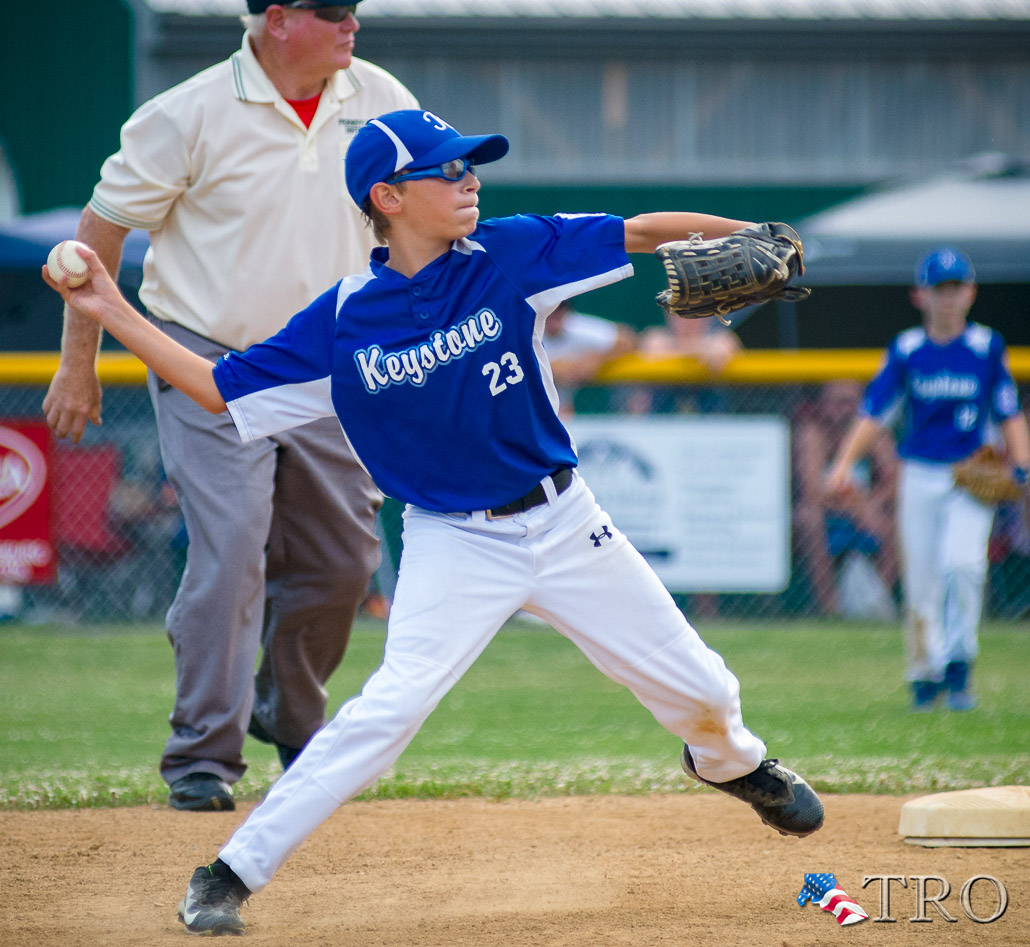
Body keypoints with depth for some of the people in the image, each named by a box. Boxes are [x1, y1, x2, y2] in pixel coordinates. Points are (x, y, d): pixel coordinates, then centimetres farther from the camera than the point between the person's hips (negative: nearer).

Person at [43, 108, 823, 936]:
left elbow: (641, 233, -8)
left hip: (566, 523, 3)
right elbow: (220, 389, -2)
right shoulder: (344, 319, -8)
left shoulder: (508, 256, -7)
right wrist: (114, 314, -9)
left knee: (701, 690, 11)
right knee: (392, 706, -22)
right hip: (455, 547, -3)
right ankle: (233, 873, -15)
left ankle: (730, 759, 49)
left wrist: (754, 235, -20)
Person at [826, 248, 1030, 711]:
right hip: (919, 477, 2)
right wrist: (844, 463, -12)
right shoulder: (906, 351, 3)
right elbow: (874, 413, 1)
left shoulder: (987, 348, 2)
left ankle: (959, 665, -10)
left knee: (961, 562, -21)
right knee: (920, 579, 1)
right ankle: (925, 673, 15)